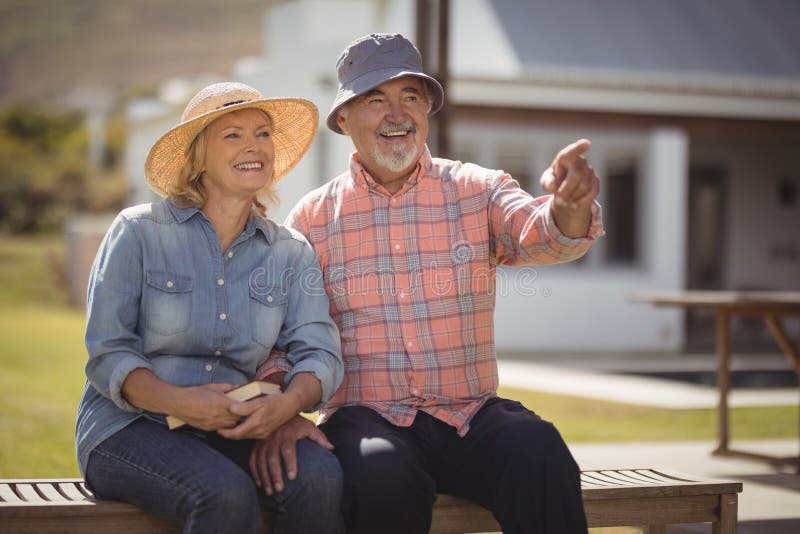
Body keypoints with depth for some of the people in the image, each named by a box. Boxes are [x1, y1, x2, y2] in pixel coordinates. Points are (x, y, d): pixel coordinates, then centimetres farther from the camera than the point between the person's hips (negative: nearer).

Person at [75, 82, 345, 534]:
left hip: (234, 432, 3)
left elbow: (319, 350, 0)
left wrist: (288, 403, -23)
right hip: (129, 428, -3)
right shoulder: (140, 231, 0)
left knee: (321, 475, -28)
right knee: (228, 496, -34)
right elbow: (107, 356, -5)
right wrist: (178, 401, -23)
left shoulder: (292, 252, 11)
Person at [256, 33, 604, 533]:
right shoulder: (314, 216, 8)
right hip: (366, 417, -1)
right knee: (384, 477, -35)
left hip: (470, 416, 1)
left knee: (540, 454, -31)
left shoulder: (477, 189, 8)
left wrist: (569, 207, -37)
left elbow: (541, 236, -12)